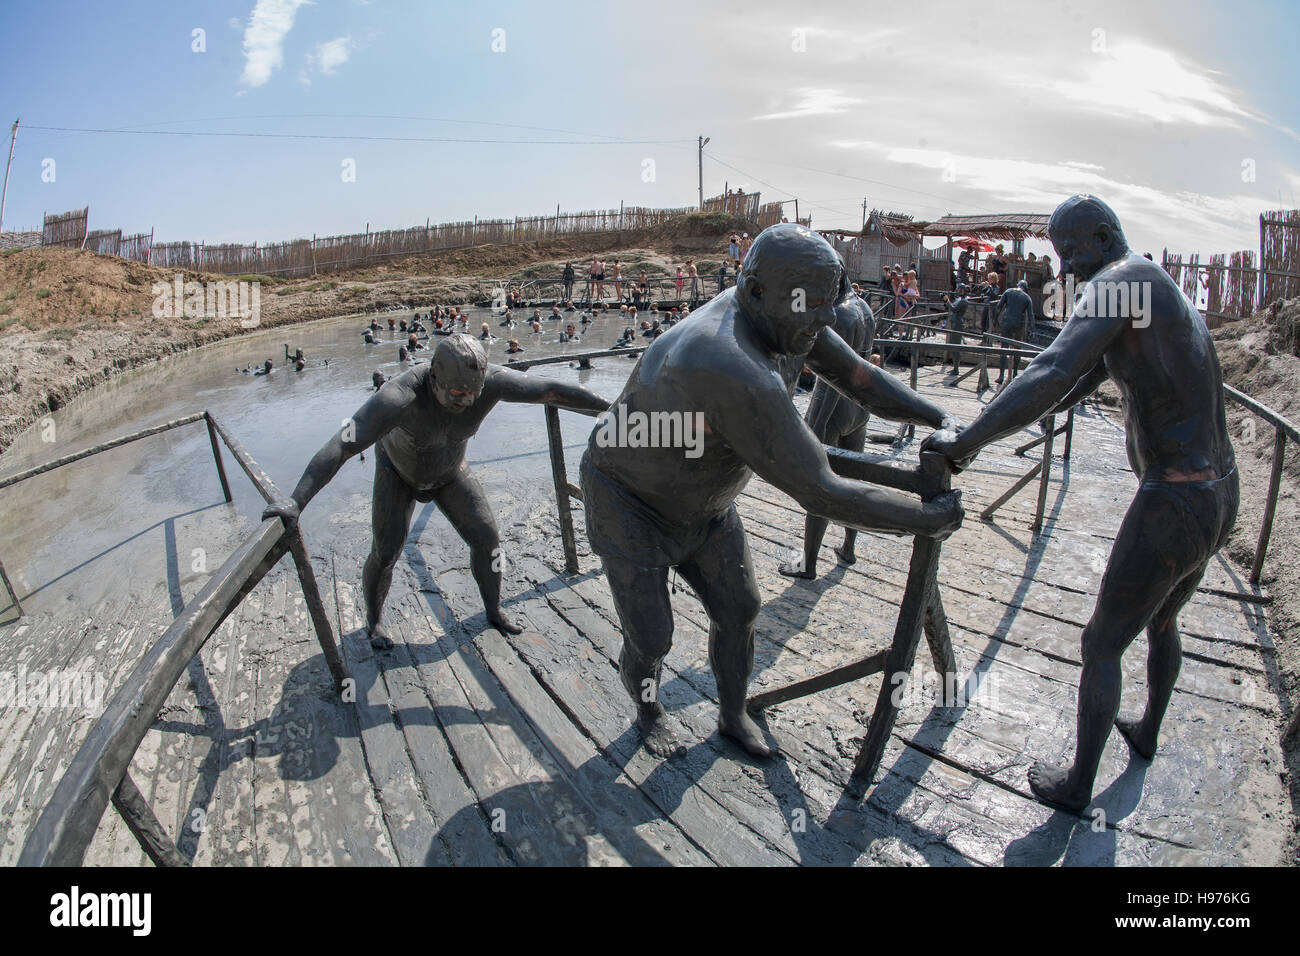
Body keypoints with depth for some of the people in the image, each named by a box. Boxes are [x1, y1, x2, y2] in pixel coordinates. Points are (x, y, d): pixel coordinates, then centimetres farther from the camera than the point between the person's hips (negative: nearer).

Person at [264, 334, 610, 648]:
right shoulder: (401, 395, -46)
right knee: (386, 552, -5)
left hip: (449, 470, 3)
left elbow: (556, 392, -33)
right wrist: (296, 500, -62)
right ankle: (373, 620, 25)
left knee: (486, 537, -4)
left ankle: (494, 611, 19)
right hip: (399, 470, -3)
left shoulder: (490, 380, -36)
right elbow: (340, 446, -52)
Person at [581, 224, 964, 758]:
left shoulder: (777, 313, -15)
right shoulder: (740, 375, -43)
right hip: (630, 505, -8)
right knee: (650, 638, 4)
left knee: (737, 608, 12)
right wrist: (928, 519, -27)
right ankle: (648, 711, 40)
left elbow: (854, 374, 0)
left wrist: (937, 418, -7)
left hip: (701, 503, 8)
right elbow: (821, 494, -39)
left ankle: (733, 715, 38)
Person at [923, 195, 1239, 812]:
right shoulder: (1163, 294, 17)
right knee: (1161, 621, 31)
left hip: (1172, 506, -10)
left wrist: (965, 442, -27)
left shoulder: (1115, 282, -15)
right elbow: (1080, 383, 20)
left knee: (1102, 645, 6)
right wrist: (987, 429, 16)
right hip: (1221, 495, 10)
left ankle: (1077, 784, 24)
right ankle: (1148, 732, 55)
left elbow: (1052, 377, -31)